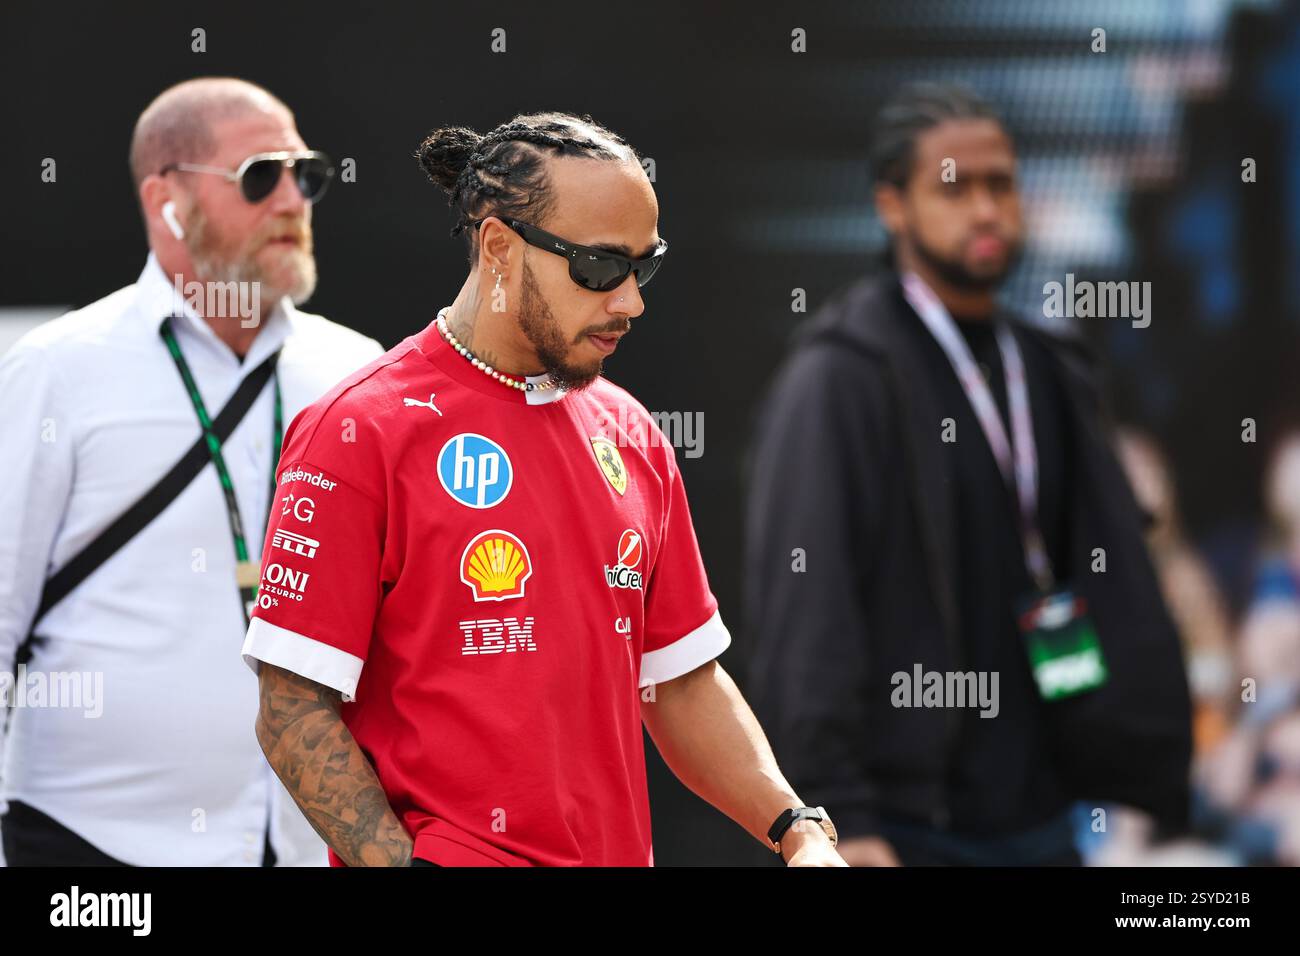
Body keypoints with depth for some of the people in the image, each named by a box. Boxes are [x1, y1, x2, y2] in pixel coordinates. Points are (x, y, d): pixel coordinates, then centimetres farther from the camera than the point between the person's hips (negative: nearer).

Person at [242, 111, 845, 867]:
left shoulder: (632, 436, 12)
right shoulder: (358, 430, -6)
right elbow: (293, 713, -9)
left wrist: (797, 830, 3)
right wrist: (405, 862, -17)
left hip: (616, 850, 6)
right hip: (447, 853, -6)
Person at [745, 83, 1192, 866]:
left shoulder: (1051, 376, 14)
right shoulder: (840, 378, -7)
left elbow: (1118, 590, 16)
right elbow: (803, 610, -13)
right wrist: (837, 822, -19)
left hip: (1037, 819, 6)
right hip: (905, 827, -6)